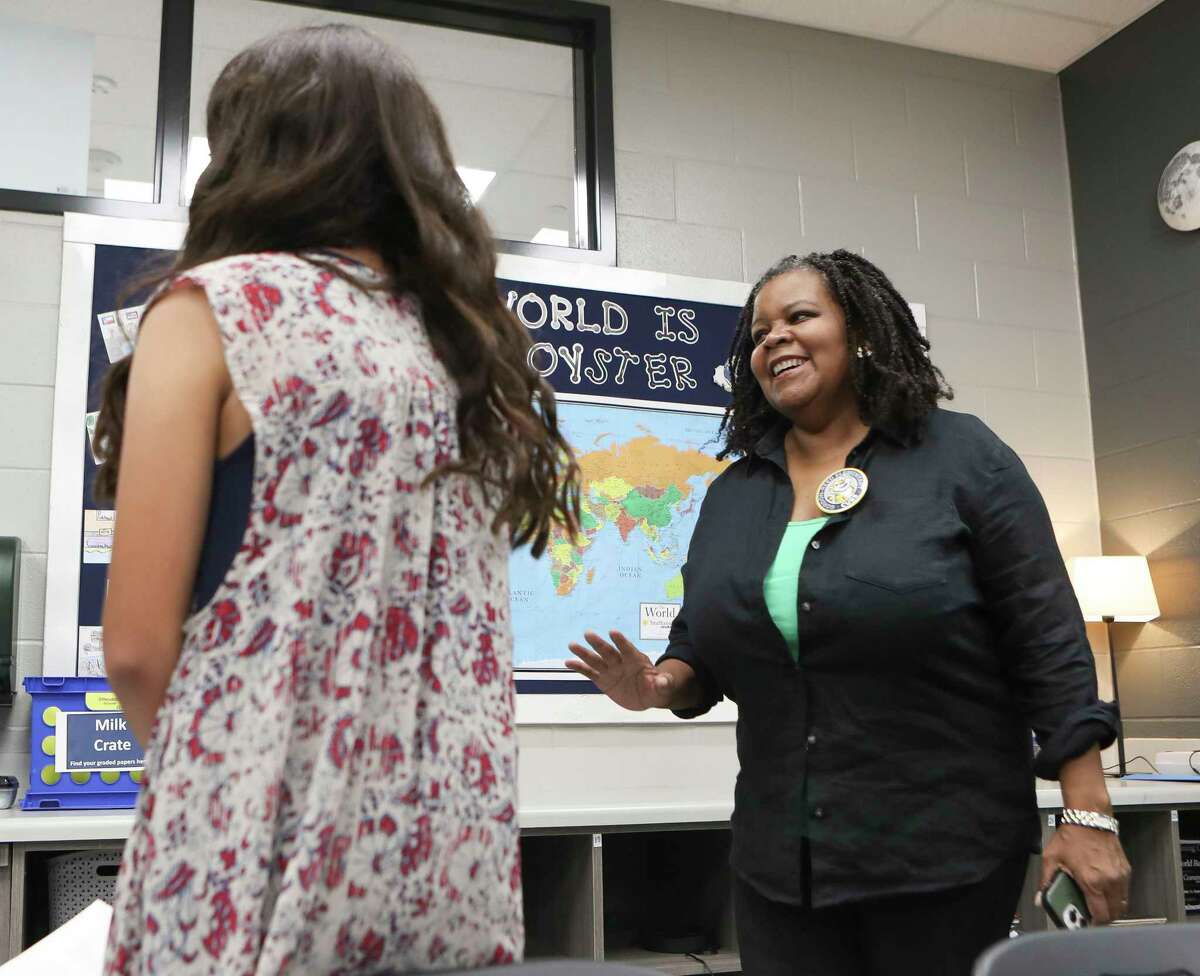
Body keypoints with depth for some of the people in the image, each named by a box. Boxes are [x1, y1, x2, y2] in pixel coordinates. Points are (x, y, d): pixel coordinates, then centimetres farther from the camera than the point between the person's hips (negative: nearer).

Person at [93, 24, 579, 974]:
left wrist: (206, 775, 8)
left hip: (261, 855, -5)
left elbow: (139, 639, -7)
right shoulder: (466, 343, 11)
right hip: (454, 849, 6)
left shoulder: (216, 304, -5)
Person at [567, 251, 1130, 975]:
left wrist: (1088, 814, -10)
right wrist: (663, 685, -6)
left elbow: (1049, 643, -6)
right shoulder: (734, 493, 10)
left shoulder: (961, 457, -3)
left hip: (946, 855, -3)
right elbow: (702, 651, 16)